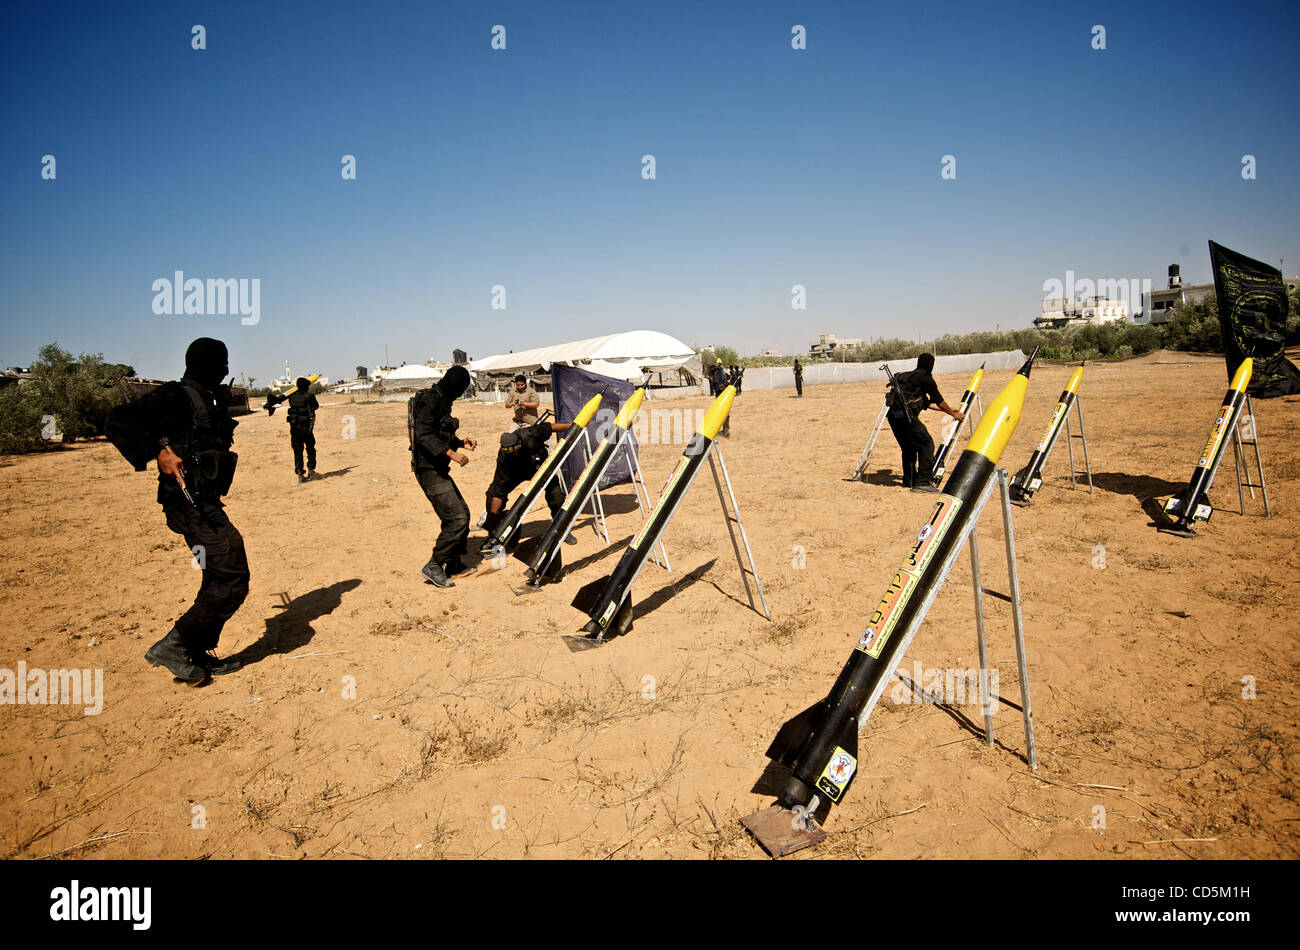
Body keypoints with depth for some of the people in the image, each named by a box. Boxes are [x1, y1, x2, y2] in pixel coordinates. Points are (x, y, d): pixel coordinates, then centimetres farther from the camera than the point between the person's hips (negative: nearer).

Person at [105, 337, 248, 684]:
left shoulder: (204, 399, 16)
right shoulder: (176, 396, -11)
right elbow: (117, 423, -19)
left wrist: (222, 407, 21)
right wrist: (158, 451, -29)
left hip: (204, 503, 10)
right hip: (191, 503, -10)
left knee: (219, 578, 15)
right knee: (232, 581, -12)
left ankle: (200, 656, 24)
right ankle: (172, 646, -3)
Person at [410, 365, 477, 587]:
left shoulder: (442, 399, 15)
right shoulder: (432, 398, -14)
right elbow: (424, 435, -24)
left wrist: (461, 442, 13)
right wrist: (451, 453, -27)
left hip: (439, 469, 10)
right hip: (429, 469, -10)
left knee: (463, 513, 14)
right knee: (457, 519, -12)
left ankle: (454, 562, 25)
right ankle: (434, 566, -1)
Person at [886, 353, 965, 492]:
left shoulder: (908, 376, 27)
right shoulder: (925, 378, 0)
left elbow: (927, 403, 34)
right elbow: (938, 400, 5)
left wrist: (949, 409, 41)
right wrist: (954, 414, 19)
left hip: (893, 415, 9)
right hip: (906, 417, -9)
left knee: (908, 447, 23)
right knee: (926, 444, -1)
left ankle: (909, 480, 31)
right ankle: (922, 482, -6)